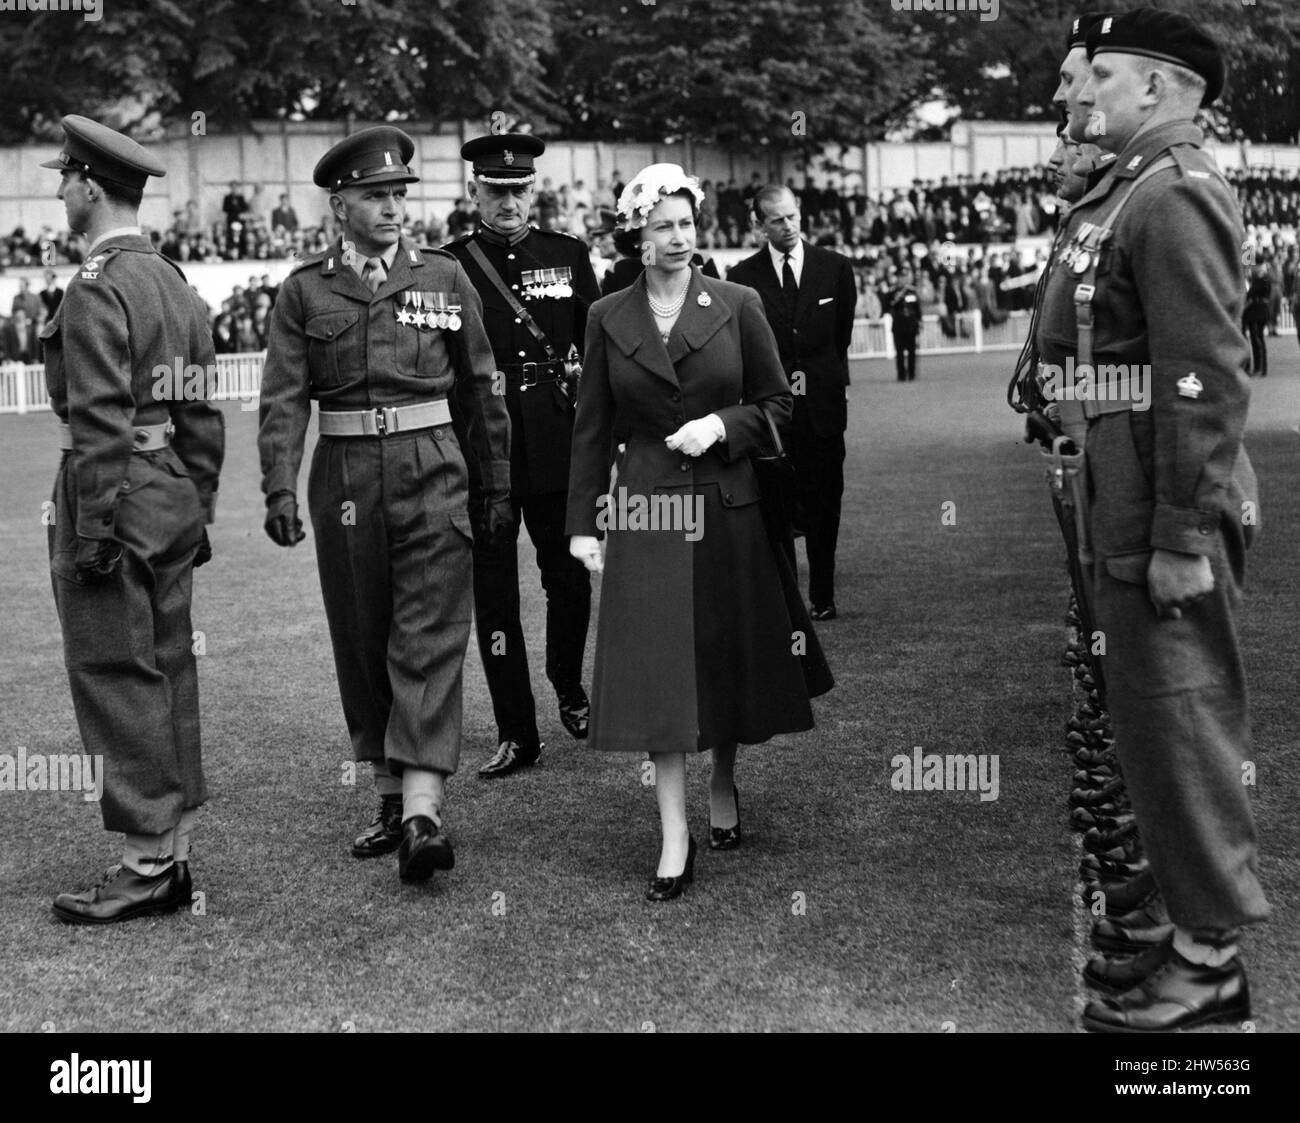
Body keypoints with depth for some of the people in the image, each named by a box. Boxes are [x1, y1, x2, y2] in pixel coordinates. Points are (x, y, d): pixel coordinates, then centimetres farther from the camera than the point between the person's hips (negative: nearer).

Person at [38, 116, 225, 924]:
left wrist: (93, 532, -18)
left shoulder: (97, 290, -15)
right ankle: (175, 853, 20)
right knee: (167, 673, 12)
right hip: (173, 494, 9)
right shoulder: (177, 283, 13)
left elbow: (101, 426, -20)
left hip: (116, 498, -9)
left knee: (118, 679, -2)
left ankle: (149, 864, 2)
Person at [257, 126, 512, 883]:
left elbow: (481, 388, 10)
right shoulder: (305, 290, 5)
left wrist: (499, 487, 9)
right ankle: (391, 796, 23)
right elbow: (285, 398, -1)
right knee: (362, 645, 9)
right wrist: (281, 488, -14)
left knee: (430, 642, -9)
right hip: (345, 477, 2)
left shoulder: (445, 277, 6)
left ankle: (423, 814, -15)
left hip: (432, 469, -1)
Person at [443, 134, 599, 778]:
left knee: (570, 578, 10)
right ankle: (516, 733, 12)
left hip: (558, 448, 2)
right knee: (493, 594, 3)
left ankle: (569, 690, 37)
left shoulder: (569, 256, 7)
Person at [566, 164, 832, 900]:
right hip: (646, 511, 0)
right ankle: (676, 837, 0)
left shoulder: (738, 306, 1)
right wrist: (584, 522, 1)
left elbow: (778, 404, 5)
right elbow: (593, 428, 5)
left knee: (730, 659, 10)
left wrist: (722, 426, -13)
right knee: (656, 672, -6)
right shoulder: (609, 318, 3)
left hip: (729, 507, 1)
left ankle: (725, 789, 35)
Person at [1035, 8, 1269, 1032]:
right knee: (1149, 715, 17)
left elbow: (1208, 380, -21)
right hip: (1121, 505, 10)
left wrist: (1184, 538, -23)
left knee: (1180, 715, -1)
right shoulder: (1128, 191, 16)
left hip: (1167, 513, -10)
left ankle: (1210, 955, 11)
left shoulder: (1178, 194, -14)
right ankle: (1182, 905, 31)